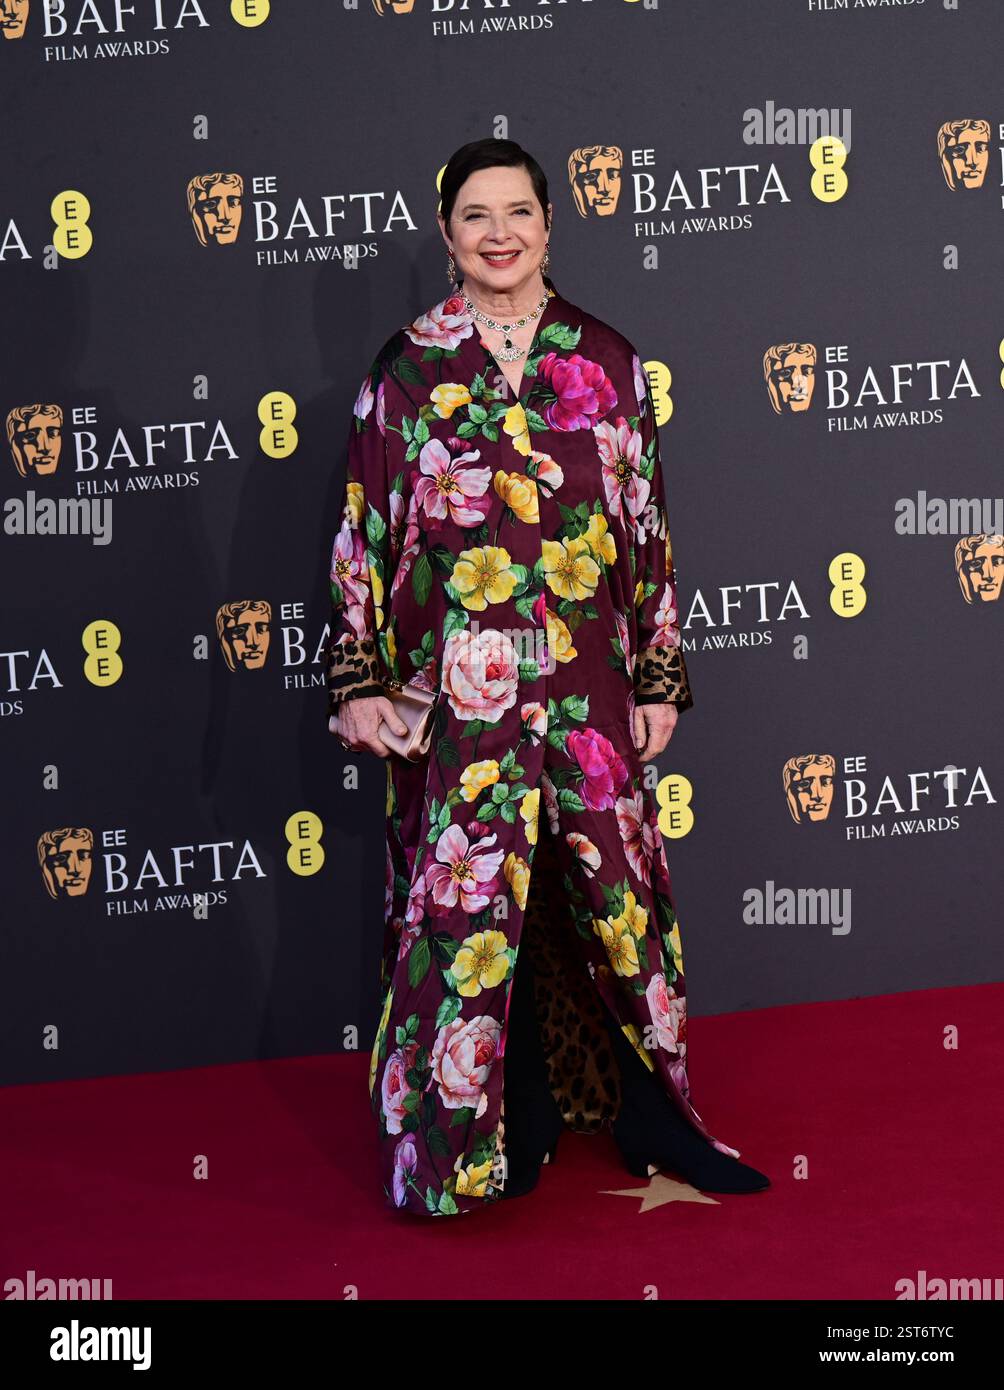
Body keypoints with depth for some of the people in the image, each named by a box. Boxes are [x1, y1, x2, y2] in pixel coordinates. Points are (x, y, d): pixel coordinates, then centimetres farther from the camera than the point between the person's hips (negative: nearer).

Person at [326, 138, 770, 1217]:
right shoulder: (408, 369, 3)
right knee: (466, 899, 2)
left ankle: (650, 1116, 19)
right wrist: (359, 681, -2)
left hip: (588, 684, 1)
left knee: (611, 889, 5)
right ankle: (483, 1133, 17)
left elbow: (646, 526, 7)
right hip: (456, 692, -1)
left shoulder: (606, 360, 6)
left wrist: (660, 677, 4)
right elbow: (363, 531, 3)